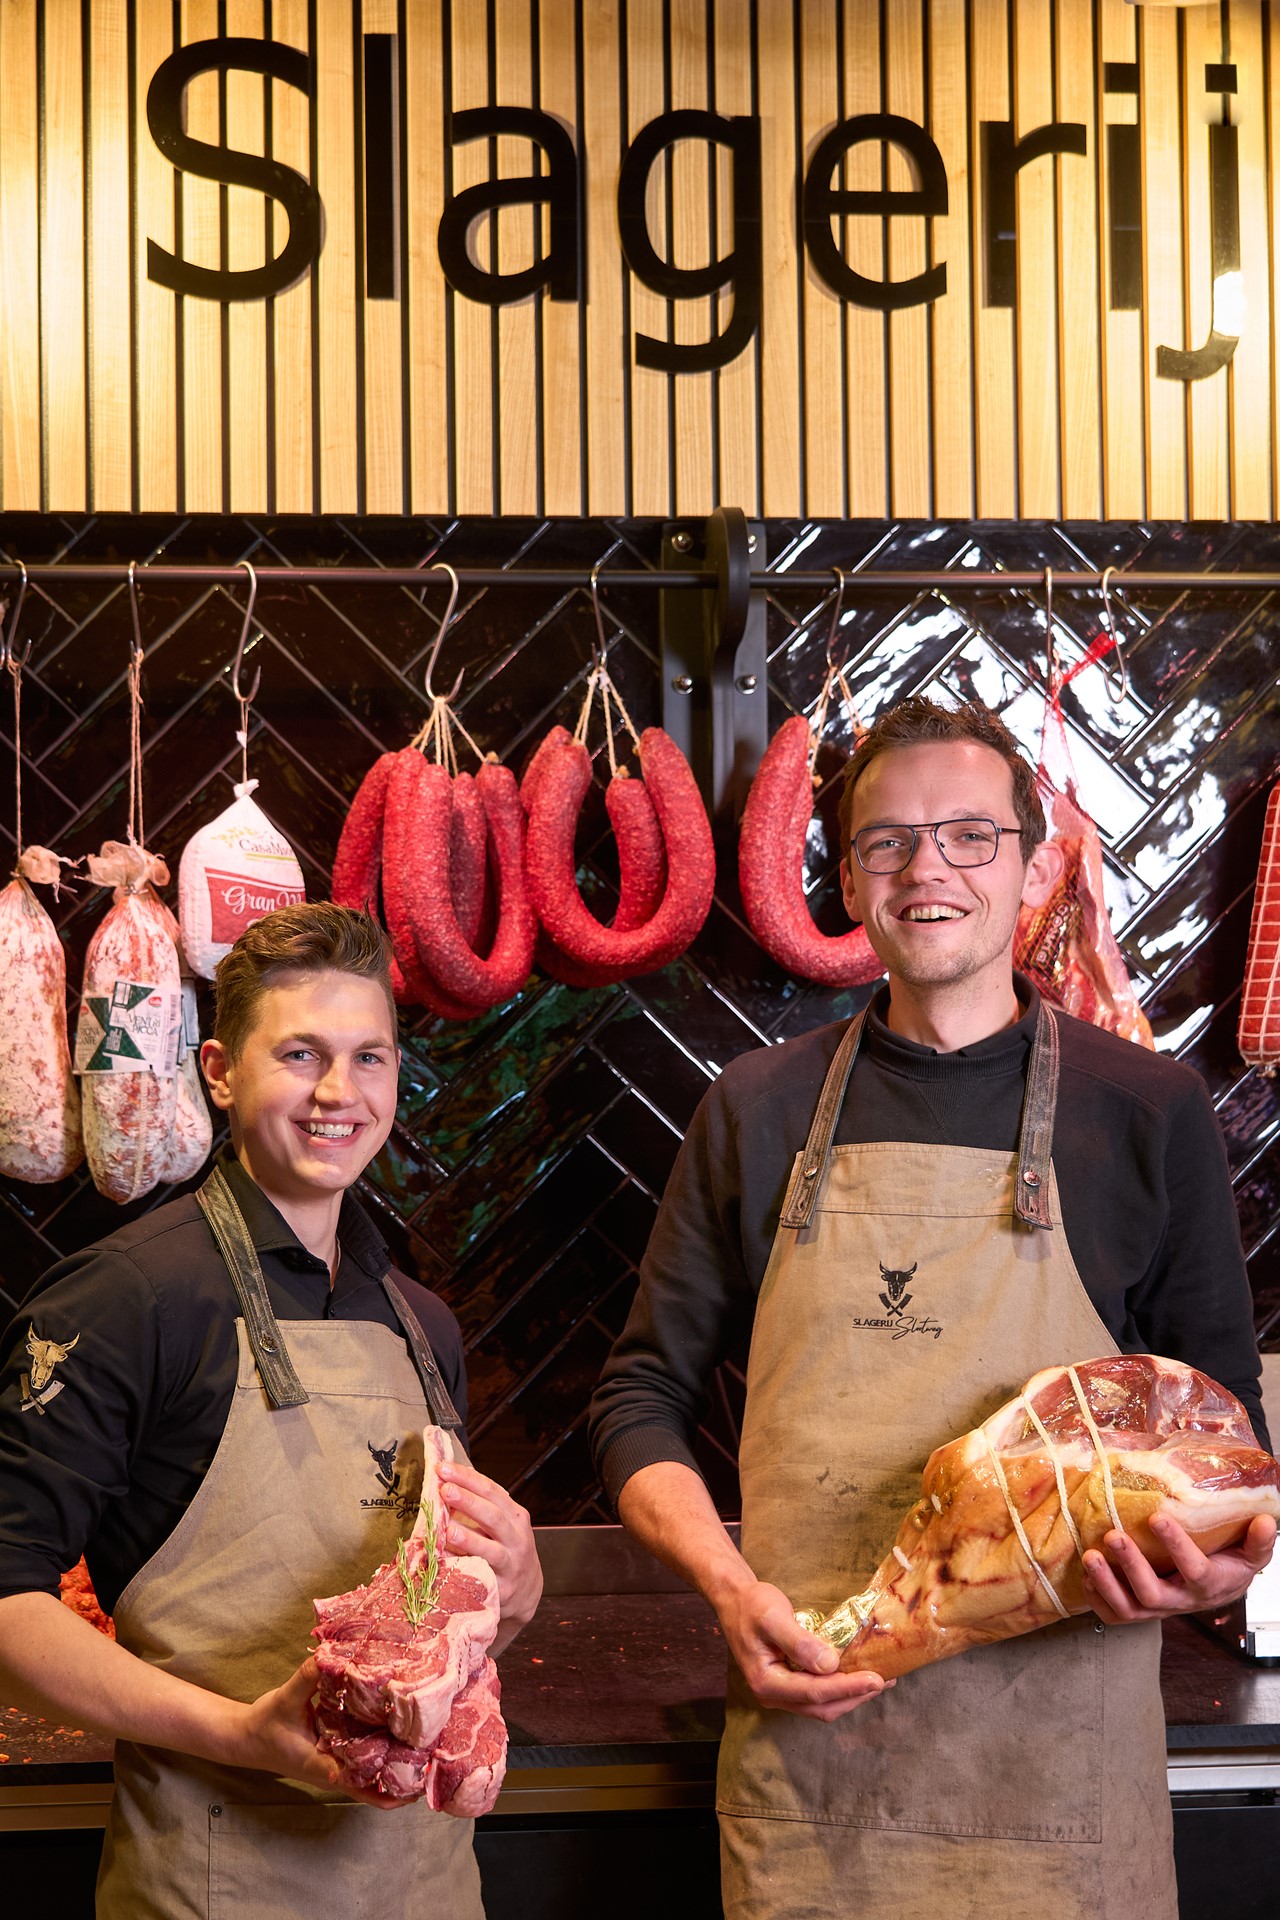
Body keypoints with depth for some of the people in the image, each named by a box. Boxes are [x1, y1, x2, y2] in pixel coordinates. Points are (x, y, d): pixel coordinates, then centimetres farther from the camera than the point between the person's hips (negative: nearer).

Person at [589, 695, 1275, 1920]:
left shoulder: (1147, 1110, 3)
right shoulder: (759, 1110, 7)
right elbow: (644, 1396, 9)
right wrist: (732, 1587, -8)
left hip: (1061, 1761, -1)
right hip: (807, 1732, 1)